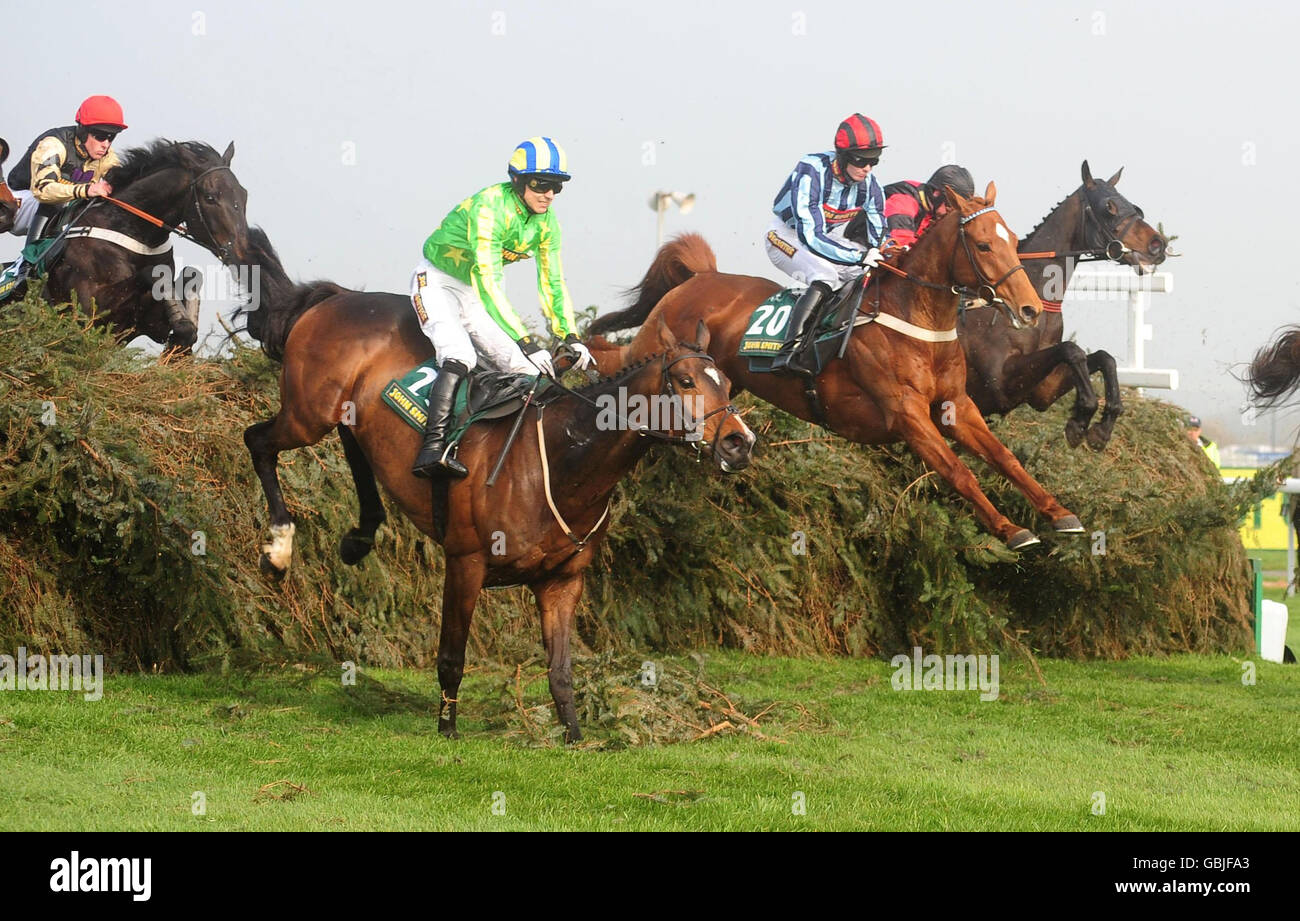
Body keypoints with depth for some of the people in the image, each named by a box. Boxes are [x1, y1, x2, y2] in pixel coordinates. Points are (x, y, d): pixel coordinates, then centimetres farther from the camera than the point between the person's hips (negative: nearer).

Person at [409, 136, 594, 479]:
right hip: (437, 282, -8)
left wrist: (570, 337, -17)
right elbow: (488, 284, -35)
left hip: (474, 296, 8)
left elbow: (552, 283, -1)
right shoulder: (490, 207, -30)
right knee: (460, 357, -31)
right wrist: (527, 343, -40)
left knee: (526, 370, -1)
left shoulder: (546, 222, -7)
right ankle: (433, 448, -41)